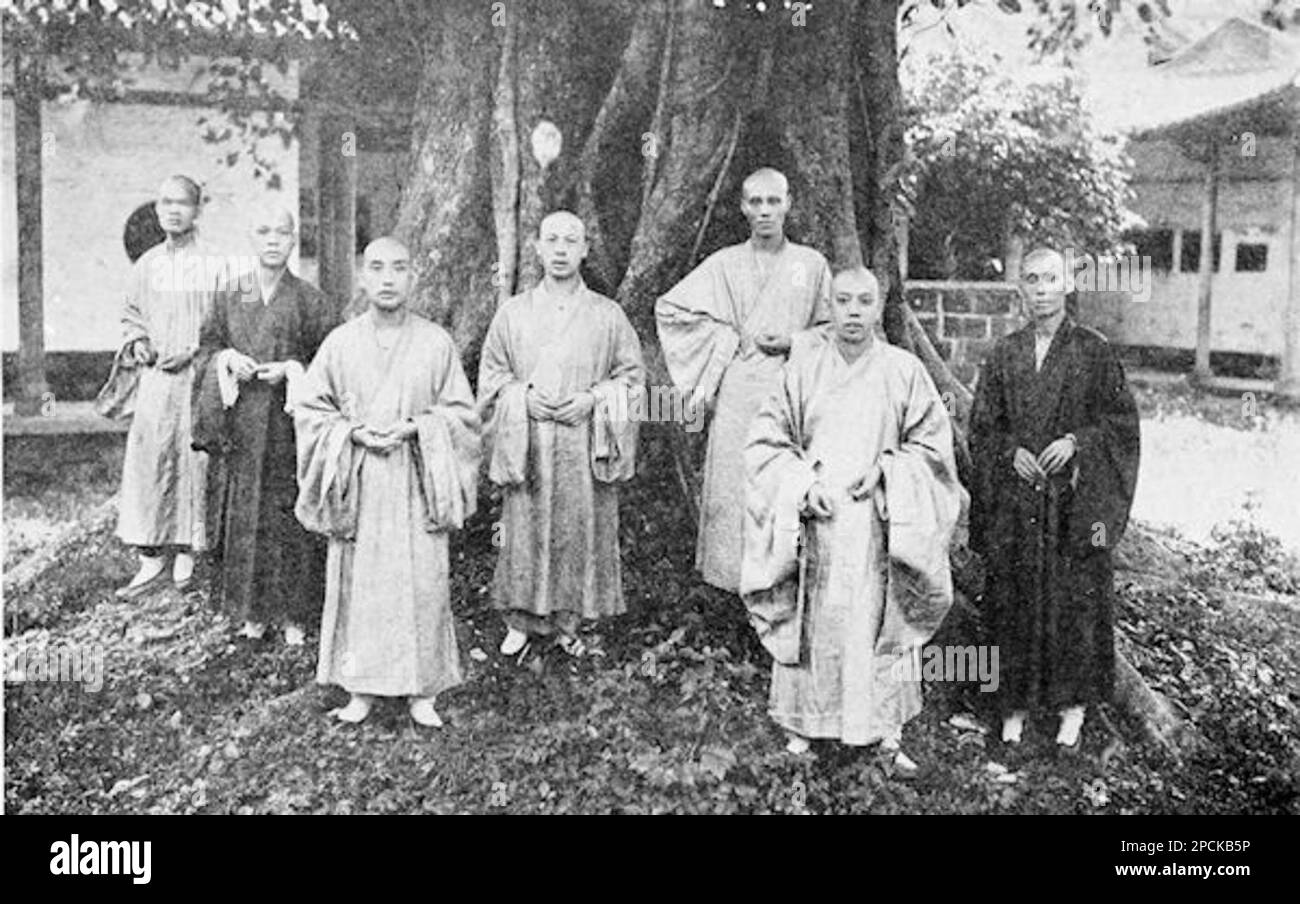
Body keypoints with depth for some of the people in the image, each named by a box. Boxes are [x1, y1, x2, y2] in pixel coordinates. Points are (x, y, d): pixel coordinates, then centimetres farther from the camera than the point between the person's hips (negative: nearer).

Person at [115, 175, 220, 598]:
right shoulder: (147, 264, 11)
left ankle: (186, 555, 13)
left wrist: (193, 352, -13)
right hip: (155, 376, 4)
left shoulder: (214, 263, -2)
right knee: (146, 461, -1)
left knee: (194, 463, -1)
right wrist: (137, 342, 1)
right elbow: (131, 315, 20)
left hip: (198, 375, -3)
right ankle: (151, 558, 7)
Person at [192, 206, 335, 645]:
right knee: (242, 518, 6)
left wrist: (291, 369, -16)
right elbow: (205, 348, 13)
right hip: (238, 427, 3)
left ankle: (294, 613, 13)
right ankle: (252, 609, 21)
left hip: (287, 426, -3)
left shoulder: (310, 300, -1)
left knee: (288, 519, 1)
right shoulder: (229, 298, 8)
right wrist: (226, 358, -8)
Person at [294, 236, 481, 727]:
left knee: (422, 584, 1)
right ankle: (360, 687, 19)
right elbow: (309, 411, 6)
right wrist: (354, 432, -11)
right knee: (358, 585, 5)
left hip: (416, 483, -1)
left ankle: (422, 689, 15)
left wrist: (413, 428, -13)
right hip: (358, 484, 1)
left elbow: (461, 412, 3)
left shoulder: (436, 342, 0)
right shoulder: (340, 343, 2)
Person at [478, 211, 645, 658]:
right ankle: (521, 620, 21)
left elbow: (632, 374, 5)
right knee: (524, 532, 5)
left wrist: (593, 400, -10)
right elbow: (491, 374, 9)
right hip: (527, 447, 1)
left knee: (580, 532, 3)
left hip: (585, 447, 0)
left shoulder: (608, 315, 3)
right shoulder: (512, 312, 5)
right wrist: (524, 397, -9)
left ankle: (567, 622, 19)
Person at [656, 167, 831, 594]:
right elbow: (669, 308, 9)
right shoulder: (724, 264, 6)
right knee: (734, 486, -3)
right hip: (738, 393, 0)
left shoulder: (812, 264, 8)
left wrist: (792, 343, -5)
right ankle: (738, 575, 7)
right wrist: (724, 339, 3)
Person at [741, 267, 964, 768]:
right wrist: (801, 483, -12)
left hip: (878, 523, 0)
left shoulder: (904, 370, 0)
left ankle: (886, 729, 18)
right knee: (809, 622, 6)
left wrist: (886, 468, -10)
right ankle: (801, 722, 22)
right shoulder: (803, 365, 0)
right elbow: (766, 441, 2)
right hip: (811, 519, 0)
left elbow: (932, 444, 6)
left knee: (878, 621, 4)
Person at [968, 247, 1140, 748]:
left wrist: (1076, 442, -15)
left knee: (1075, 599, 3)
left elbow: (1121, 421, 0)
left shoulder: (1093, 351, 0)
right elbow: (982, 425, 8)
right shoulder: (1004, 354, 7)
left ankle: (1073, 703, 19)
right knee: (1014, 600, 5)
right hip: (1014, 503, 2)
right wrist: (1011, 452, -9)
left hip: (1074, 501, -2)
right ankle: (1016, 702, 18)